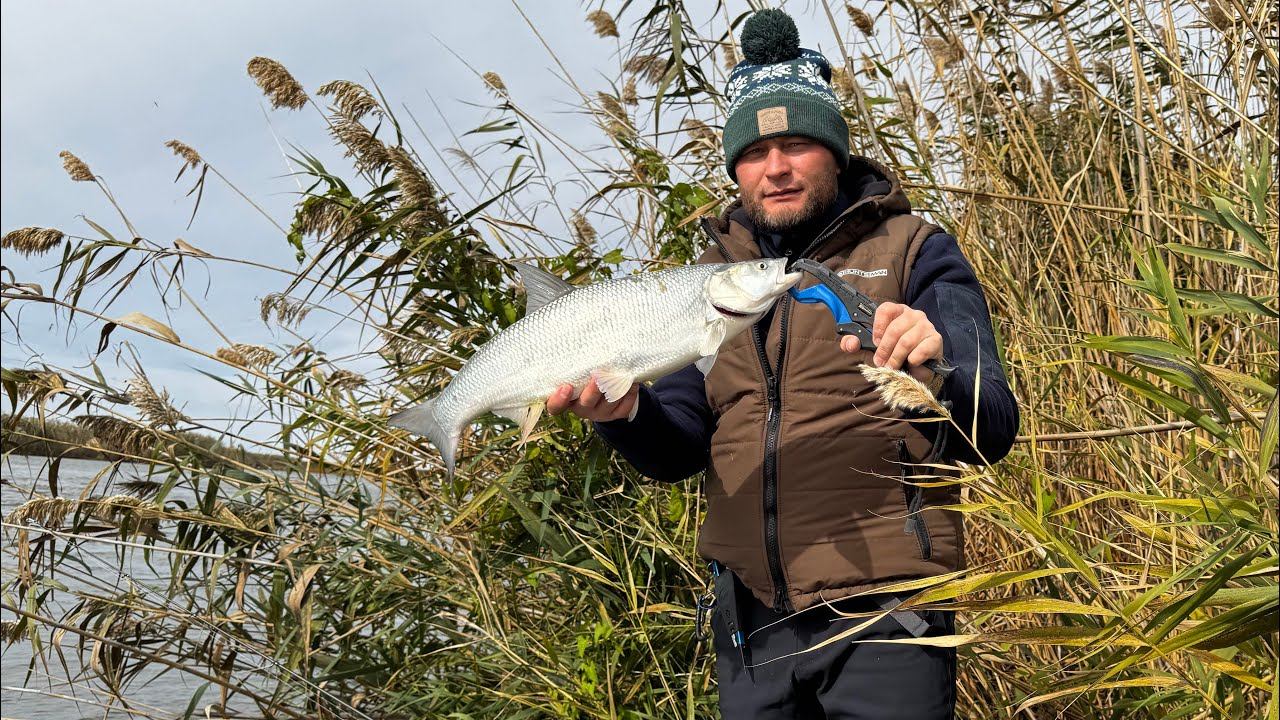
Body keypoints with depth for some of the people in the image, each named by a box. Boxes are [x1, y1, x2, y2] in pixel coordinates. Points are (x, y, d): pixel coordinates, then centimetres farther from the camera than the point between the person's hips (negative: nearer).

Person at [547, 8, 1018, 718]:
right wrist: (626, 414, -15)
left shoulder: (913, 253, -2)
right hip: (751, 615, 4)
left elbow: (990, 434, -10)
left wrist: (935, 378, -32)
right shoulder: (713, 271, 10)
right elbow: (681, 449, 7)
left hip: (881, 611, -4)